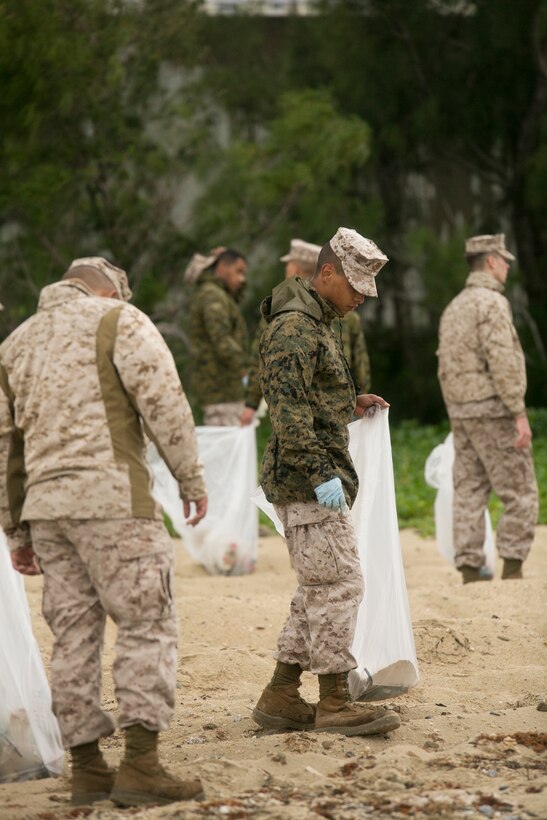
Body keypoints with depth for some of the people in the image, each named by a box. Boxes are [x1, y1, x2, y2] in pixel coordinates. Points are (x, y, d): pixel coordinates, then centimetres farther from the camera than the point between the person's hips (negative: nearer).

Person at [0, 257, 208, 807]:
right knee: (146, 624, -4)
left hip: (45, 503, 6)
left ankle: (87, 767, 11)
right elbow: (163, 403, -9)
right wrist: (190, 478, -2)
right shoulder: (118, 320, 2)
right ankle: (139, 766, -10)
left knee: (73, 634, 10)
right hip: (111, 497, -6)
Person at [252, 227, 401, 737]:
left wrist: (350, 405, 15)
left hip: (311, 481, 11)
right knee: (338, 585, -9)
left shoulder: (315, 322, 19)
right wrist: (321, 474, -24)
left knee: (318, 590, 12)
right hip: (307, 483, -11)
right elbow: (287, 409, -23)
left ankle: (280, 698, 16)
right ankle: (334, 705, -5)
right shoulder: (294, 326, -14)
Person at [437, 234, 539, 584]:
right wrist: (520, 414, -19)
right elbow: (502, 362, -19)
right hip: (493, 409, -8)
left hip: (461, 411, 8)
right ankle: (512, 568, -9)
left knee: (470, 493, 6)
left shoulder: (454, 308, 16)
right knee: (520, 493, -4)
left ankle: (470, 571, 2)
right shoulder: (492, 302, -11)